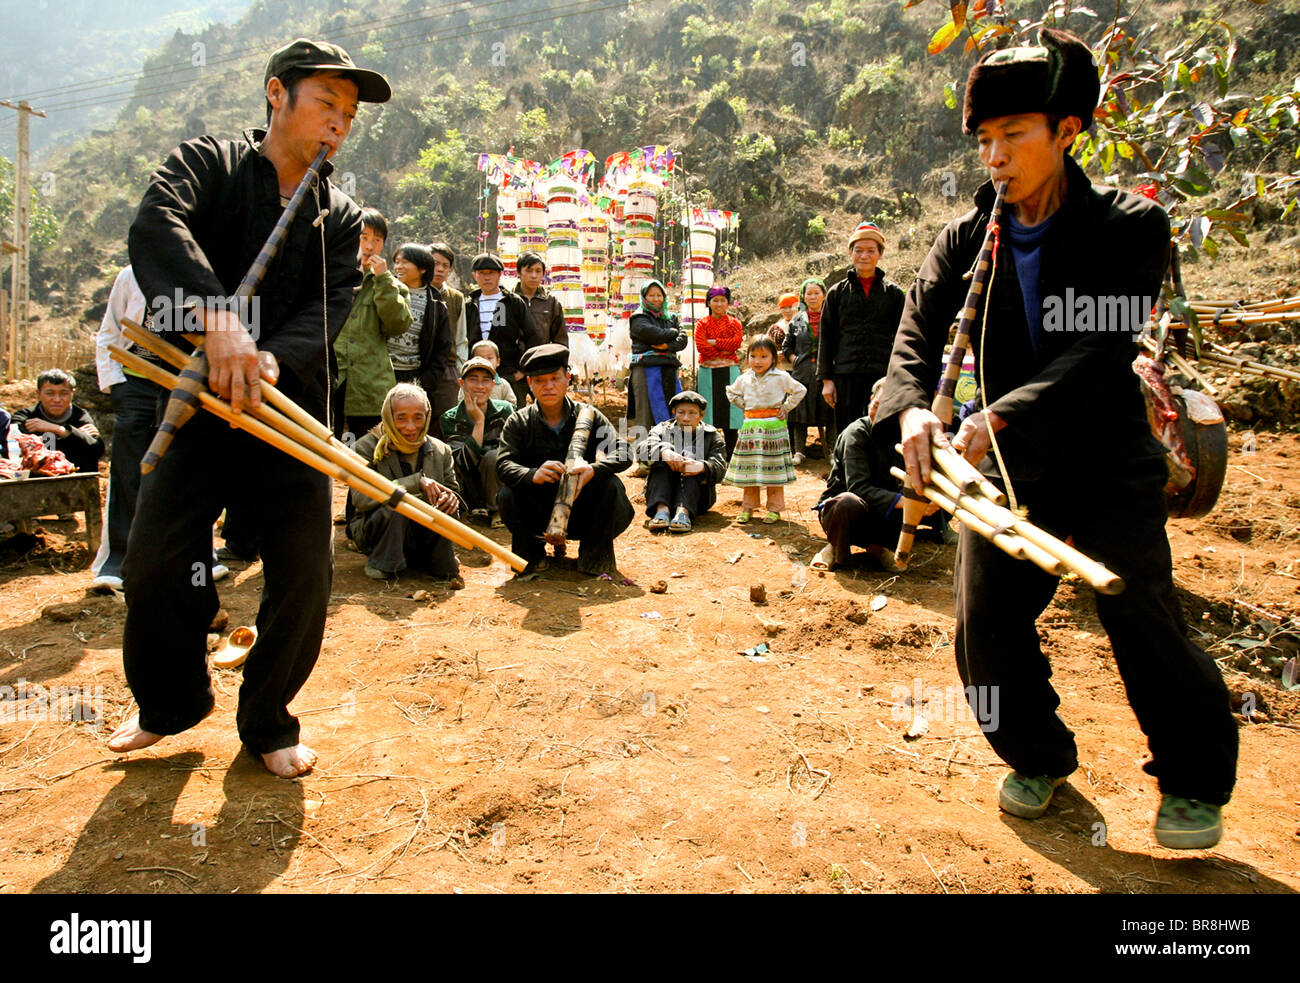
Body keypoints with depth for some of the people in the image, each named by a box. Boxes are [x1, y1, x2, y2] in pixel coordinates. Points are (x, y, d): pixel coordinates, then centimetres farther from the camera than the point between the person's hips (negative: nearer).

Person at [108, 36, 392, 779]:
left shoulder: (342, 218, 10)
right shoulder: (207, 163, 3)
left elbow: (329, 312, -6)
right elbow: (156, 229, -18)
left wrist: (272, 359, -26)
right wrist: (219, 319, -36)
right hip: (197, 401, -1)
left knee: (305, 575, -3)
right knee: (155, 564, -1)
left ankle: (268, 722, 19)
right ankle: (173, 703, 27)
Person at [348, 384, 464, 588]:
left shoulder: (440, 451, 2)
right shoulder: (367, 447, -10)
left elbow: (452, 492, 4)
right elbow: (361, 498, -24)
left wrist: (451, 500, -23)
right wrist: (416, 482, -31)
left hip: (424, 532, 3)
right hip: (372, 531, -3)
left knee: (446, 506, -25)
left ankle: (442, 568, -3)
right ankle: (380, 564, -10)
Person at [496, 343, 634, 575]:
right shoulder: (518, 423, 0)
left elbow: (624, 453, -14)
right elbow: (503, 464, -15)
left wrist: (594, 469, -37)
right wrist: (533, 475, -39)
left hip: (582, 514, 0)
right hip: (537, 512, 1)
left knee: (611, 486, -26)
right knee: (507, 495, -26)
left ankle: (596, 556, -7)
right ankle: (530, 554, 1)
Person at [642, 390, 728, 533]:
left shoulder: (713, 436, 11)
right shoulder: (663, 429, 13)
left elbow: (719, 469, -8)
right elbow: (646, 447, -12)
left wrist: (702, 467, -31)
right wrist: (663, 451, -35)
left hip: (698, 498, -1)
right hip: (663, 492, 1)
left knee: (690, 458, -24)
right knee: (662, 459, -22)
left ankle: (683, 511, -45)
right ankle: (662, 509, -42)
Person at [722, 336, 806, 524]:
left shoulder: (781, 377, -4)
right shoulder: (744, 379, 6)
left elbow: (799, 390, 5)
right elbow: (732, 393, 24)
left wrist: (786, 408, 0)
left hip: (773, 426, -3)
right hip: (750, 426, 3)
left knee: (773, 470, -1)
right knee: (749, 469, 5)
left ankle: (774, 509, 8)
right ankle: (748, 507, 16)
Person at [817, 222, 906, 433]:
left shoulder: (893, 292, 11)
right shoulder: (837, 292, 11)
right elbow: (826, 338, 10)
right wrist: (826, 379, 3)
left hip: (883, 375, 0)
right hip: (846, 376, 1)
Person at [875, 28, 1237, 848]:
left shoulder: (1129, 227, -7)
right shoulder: (966, 240, 2)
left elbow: (1100, 348, -20)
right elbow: (919, 332, -9)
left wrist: (1003, 412, -33)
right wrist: (911, 407, -30)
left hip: (1109, 461, -3)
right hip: (1008, 467, 3)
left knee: (1147, 627, 0)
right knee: (986, 626, 2)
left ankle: (1197, 783, 27)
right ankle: (1039, 758, 28)